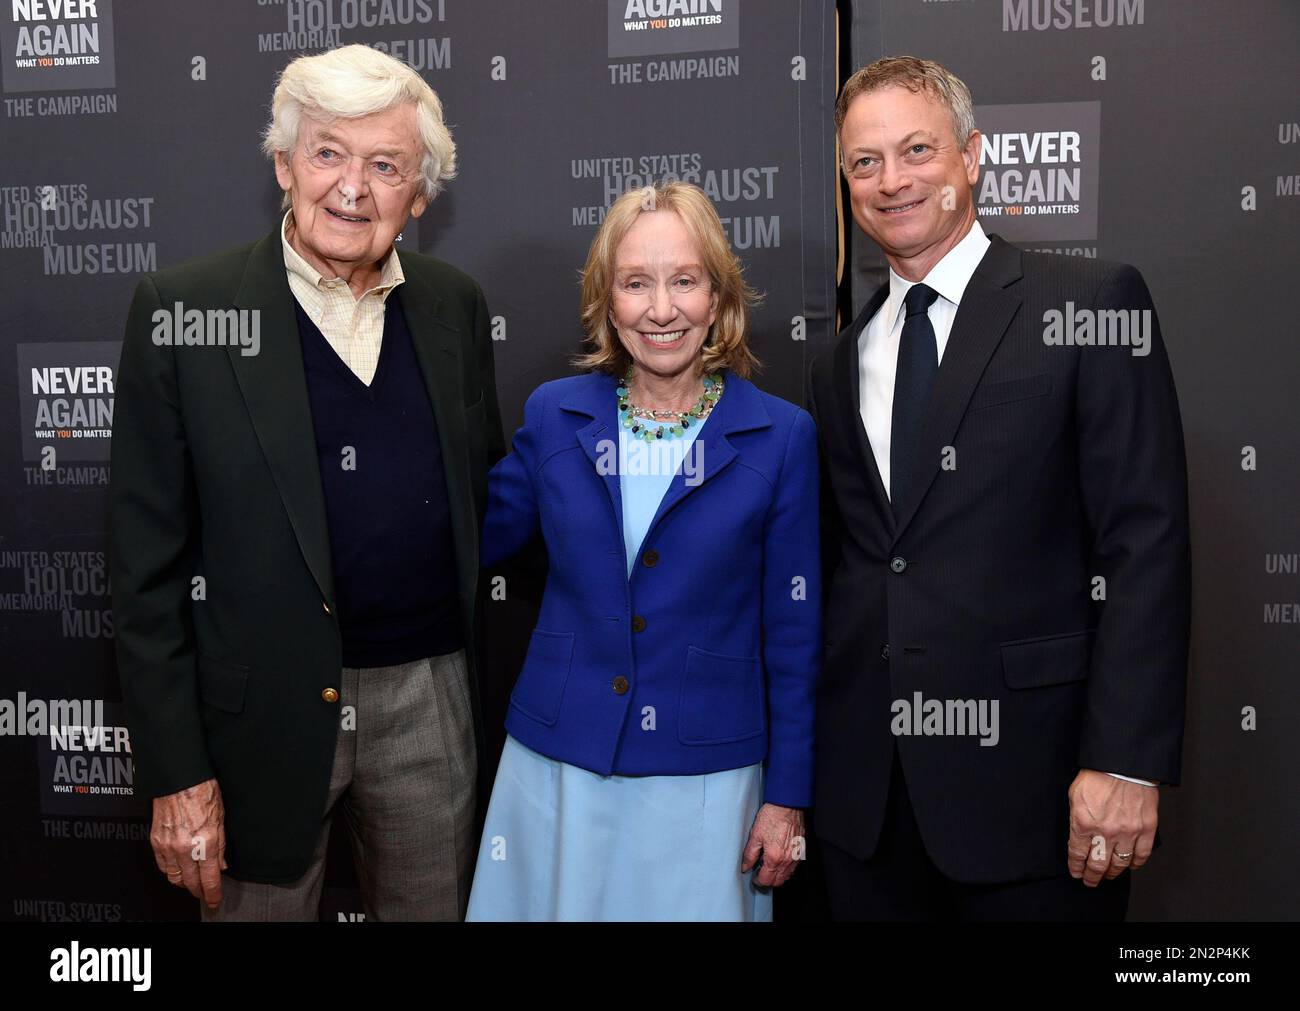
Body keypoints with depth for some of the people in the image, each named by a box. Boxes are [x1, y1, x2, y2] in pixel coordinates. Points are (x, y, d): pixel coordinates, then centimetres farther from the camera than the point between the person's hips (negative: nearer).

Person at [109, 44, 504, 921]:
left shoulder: (455, 305, 3)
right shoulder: (182, 310, -8)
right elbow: (149, 559, -7)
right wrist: (175, 771, -9)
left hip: (430, 695, 3)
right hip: (261, 712, -3)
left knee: (434, 907, 19)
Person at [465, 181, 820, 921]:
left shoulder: (783, 435, -6)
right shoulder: (553, 414, 0)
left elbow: (793, 631, -2)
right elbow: (484, 536, 11)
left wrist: (788, 796, -2)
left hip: (705, 776, -2)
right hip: (559, 763, 2)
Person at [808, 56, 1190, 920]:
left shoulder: (1092, 303, -4)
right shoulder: (840, 363, 12)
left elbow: (1145, 538, -10)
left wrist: (1126, 759, -15)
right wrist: (800, 767, 11)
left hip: (1026, 781, -4)